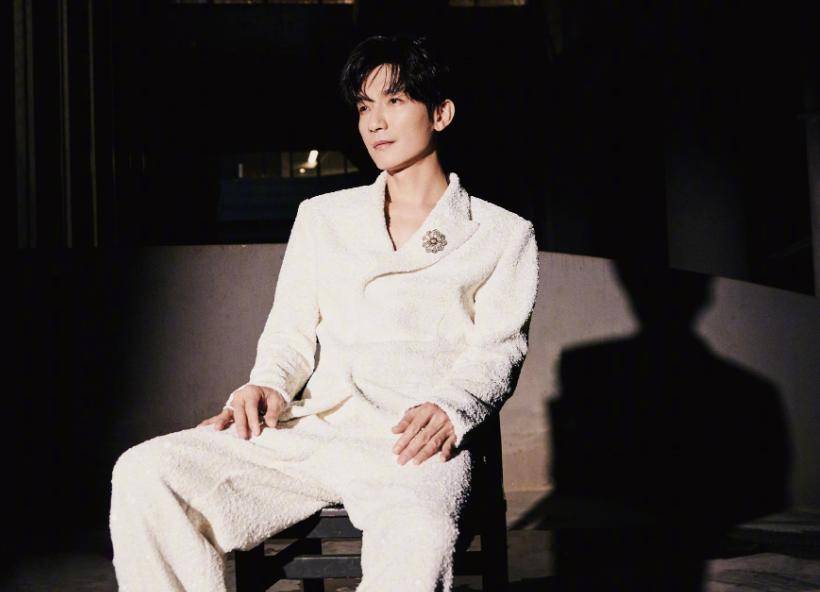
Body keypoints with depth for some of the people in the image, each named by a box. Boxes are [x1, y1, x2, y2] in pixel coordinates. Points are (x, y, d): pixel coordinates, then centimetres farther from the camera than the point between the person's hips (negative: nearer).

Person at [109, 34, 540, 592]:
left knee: (419, 543, -40)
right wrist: (269, 385, -4)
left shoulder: (503, 235, 15)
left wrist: (448, 407, -18)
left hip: (412, 442, -3)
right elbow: (291, 332, 19)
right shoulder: (322, 216, 24)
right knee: (145, 474, -22)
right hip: (309, 430, 4)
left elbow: (497, 349, 4)